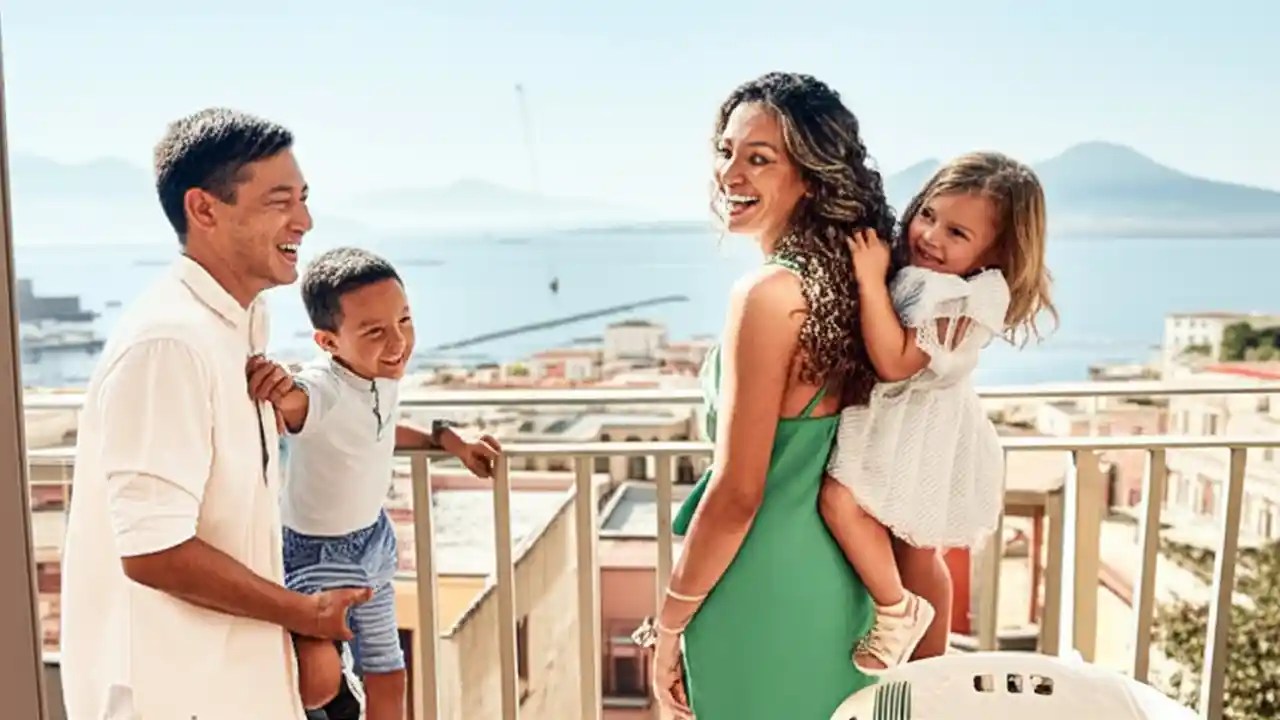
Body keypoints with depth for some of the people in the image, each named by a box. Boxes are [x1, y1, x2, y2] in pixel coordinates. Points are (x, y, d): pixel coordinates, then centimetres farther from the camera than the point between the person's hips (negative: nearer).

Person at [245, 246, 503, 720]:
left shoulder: (386, 374, -9)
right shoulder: (317, 391, -32)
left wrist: (446, 440, 10)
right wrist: (272, 391, -73)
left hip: (374, 538, 7)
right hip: (316, 550, -7)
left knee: (388, 679, 19)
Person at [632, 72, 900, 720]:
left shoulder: (770, 293, -23)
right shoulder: (849, 275, 2)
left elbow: (736, 494, -22)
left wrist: (667, 625, -11)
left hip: (761, 592, -8)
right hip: (831, 578, 8)